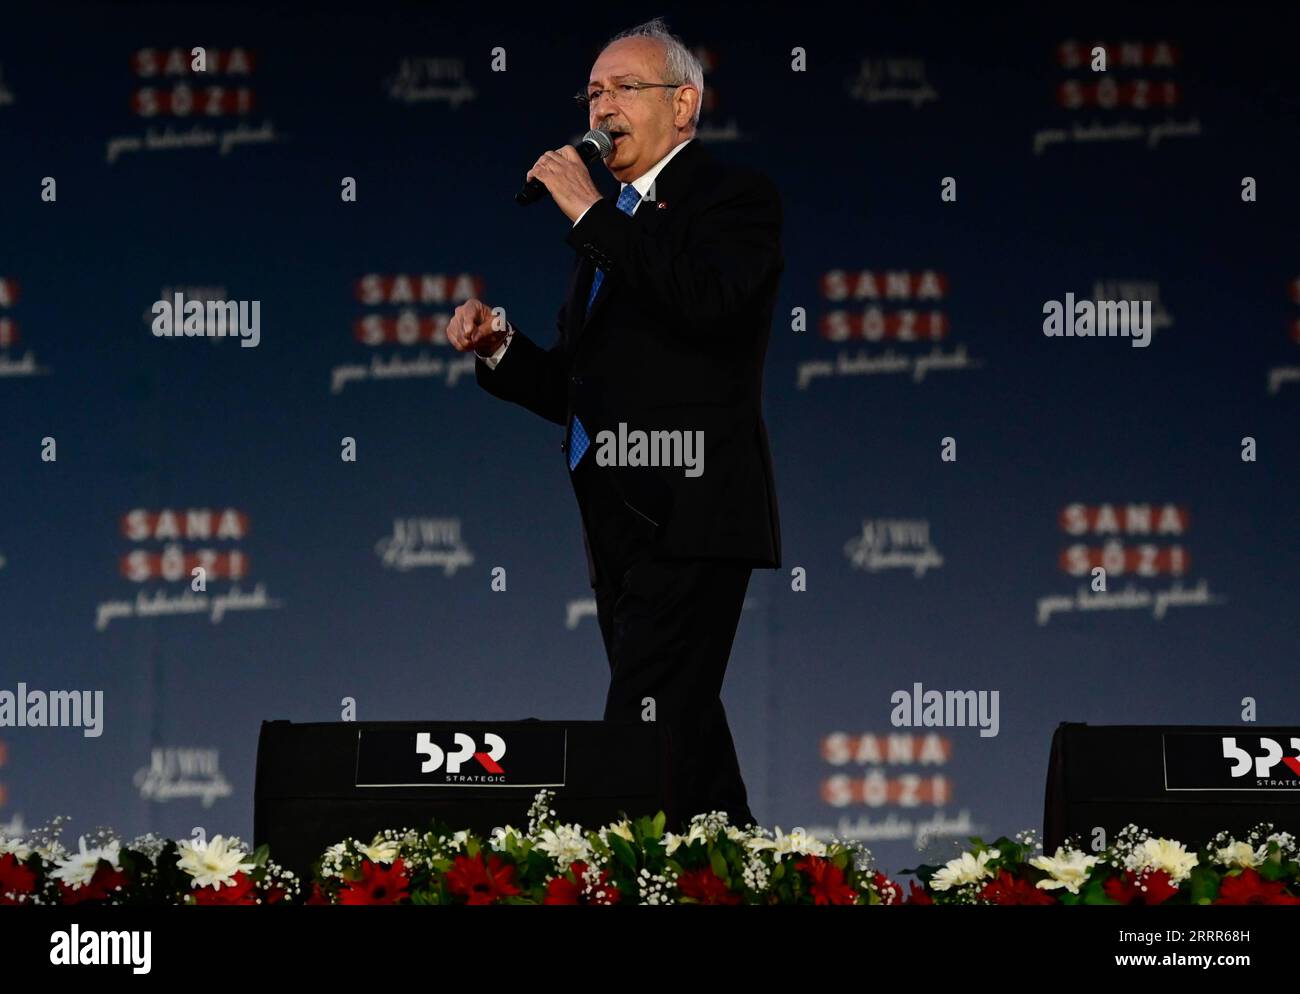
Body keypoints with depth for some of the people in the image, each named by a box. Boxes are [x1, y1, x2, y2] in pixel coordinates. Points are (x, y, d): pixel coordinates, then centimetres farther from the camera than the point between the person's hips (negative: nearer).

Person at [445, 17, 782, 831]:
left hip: (689, 518, -9)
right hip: (624, 529, 9)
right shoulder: (612, 229, 22)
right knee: (683, 738, 10)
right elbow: (576, 391, 23)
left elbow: (706, 297, -24)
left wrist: (590, 212, -17)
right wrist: (498, 347, 4)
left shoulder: (734, 197, -2)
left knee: (648, 732, -17)